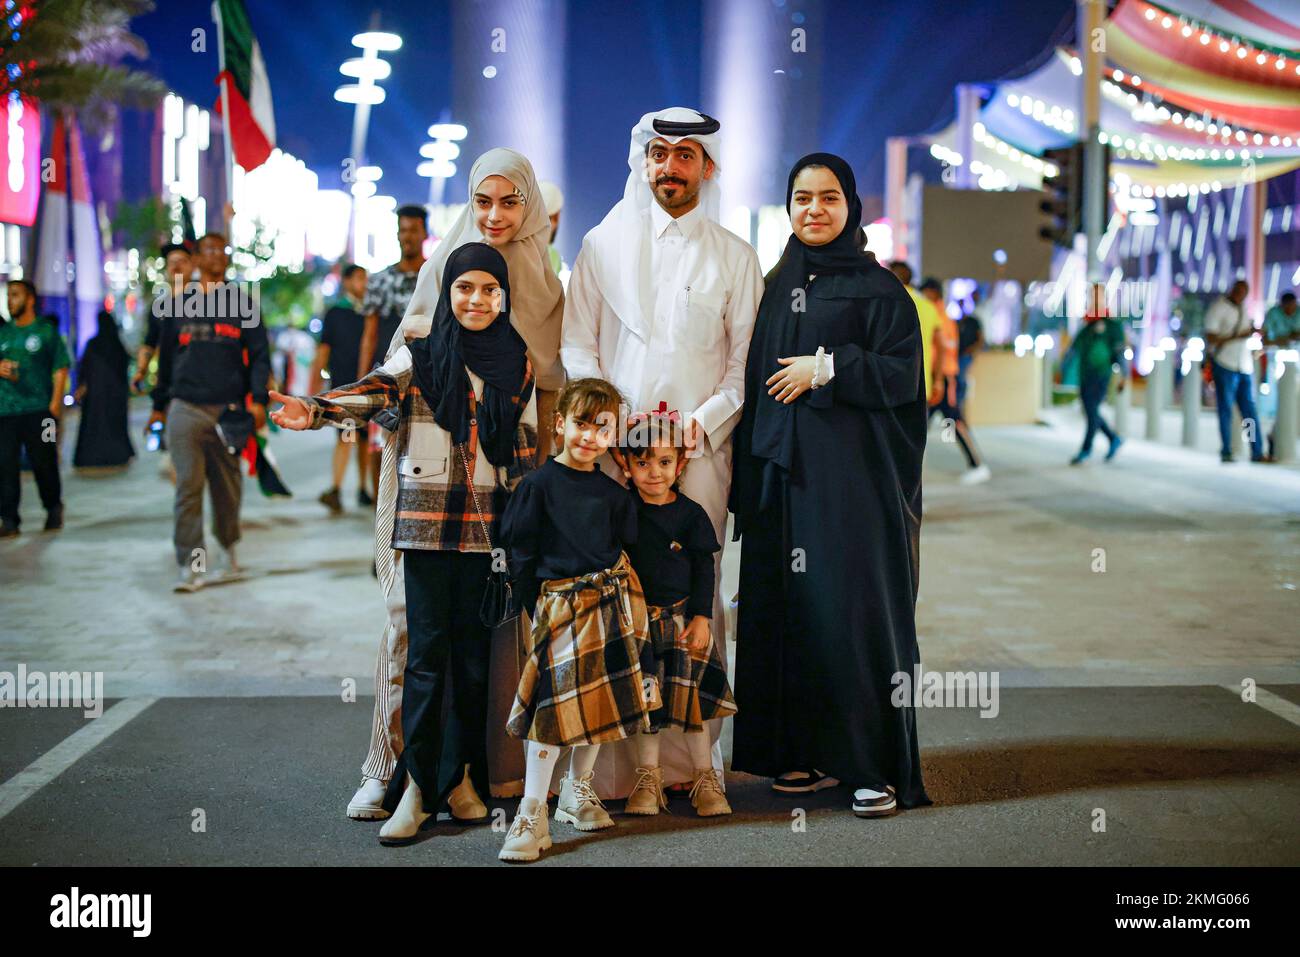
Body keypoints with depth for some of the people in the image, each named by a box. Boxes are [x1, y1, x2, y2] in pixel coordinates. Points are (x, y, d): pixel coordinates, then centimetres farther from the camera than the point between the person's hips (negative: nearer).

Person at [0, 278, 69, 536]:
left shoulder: (46, 331, 3)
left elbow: (61, 369, 0)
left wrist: (55, 403, -9)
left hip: (39, 410, -3)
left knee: (44, 463, 3)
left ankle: (53, 509, 24)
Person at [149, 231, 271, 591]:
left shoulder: (242, 304, 9)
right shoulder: (180, 305, 13)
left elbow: (259, 355, 4)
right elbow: (166, 357, 17)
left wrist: (258, 400, -7)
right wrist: (159, 405, 15)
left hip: (228, 409, 0)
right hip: (185, 409, 0)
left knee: (227, 486, 7)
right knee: (188, 486, -7)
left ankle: (227, 554, 25)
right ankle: (189, 565, -7)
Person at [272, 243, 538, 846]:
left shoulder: (517, 364, 10)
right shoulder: (420, 355, 3)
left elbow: (526, 449, 13)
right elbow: (376, 392, -14)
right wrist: (315, 411, -33)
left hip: (488, 523, 2)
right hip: (426, 518, -2)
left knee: (474, 648, 4)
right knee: (428, 648, -5)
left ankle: (461, 778, 13)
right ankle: (417, 786, 1)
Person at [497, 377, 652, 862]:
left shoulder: (614, 493, 9)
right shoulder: (539, 485, -3)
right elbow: (519, 552, -2)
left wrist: (620, 595, 3)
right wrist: (540, 606, -5)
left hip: (610, 602, 5)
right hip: (559, 603, -5)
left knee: (601, 702, 10)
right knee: (555, 707, -8)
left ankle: (577, 790, 28)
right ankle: (532, 815, -2)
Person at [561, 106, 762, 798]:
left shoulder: (735, 257, 12)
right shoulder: (604, 245, 12)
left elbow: (746, 362, 8)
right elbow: (577, 346, 8)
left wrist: (703, 422, -7)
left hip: (701, 448, 0)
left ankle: (689, 757, 3)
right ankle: (615, 760, -1)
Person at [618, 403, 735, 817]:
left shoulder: (691, 514, -2)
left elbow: (704, 569, 0)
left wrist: (701, 618, -7)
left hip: (682, 617, -1)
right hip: (638, 618, 1)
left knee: (691, 696, 0)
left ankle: (706, 779, 11)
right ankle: (648, 779, 16)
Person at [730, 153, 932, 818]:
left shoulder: (877, 287, 1)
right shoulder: (775, 286, 15)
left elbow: (903, 372, -7)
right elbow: (755, 379, 15)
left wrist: (826, 367, -15)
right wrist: (745, 482, 10)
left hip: (851, 473, -5)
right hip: (782, 470, 5)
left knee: (856, 607, -7)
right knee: (789, 607, 4)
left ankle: (878, 764, -1)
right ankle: (809, 753, 14)